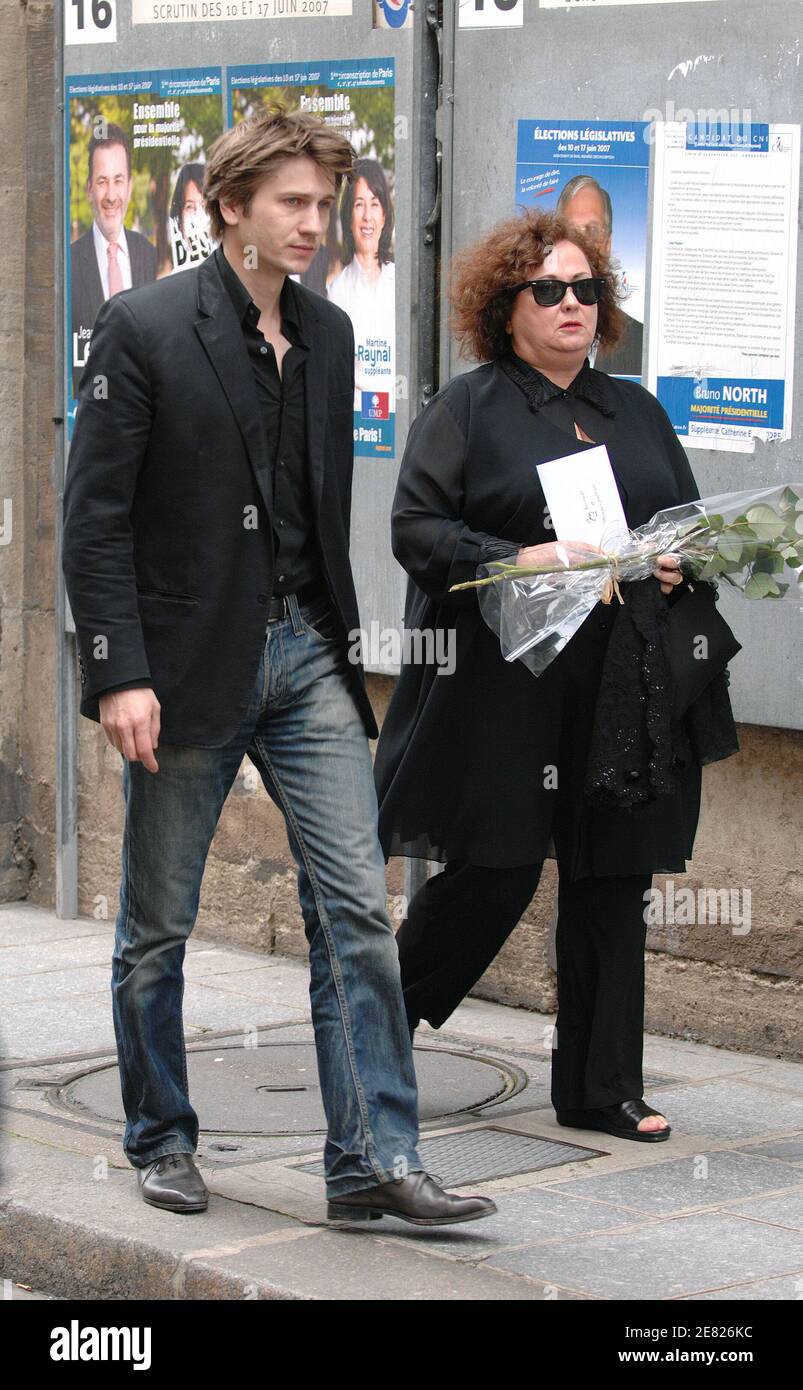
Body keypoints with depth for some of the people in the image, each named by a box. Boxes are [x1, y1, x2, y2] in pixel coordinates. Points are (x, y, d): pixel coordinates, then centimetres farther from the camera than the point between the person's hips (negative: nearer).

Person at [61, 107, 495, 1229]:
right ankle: (161, 1139, 25)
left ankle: (374, 1160, -1)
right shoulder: (144, 327, -8)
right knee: (157, 926, 8)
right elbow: (95, 516, -11)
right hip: (188, 664, -5)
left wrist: (337, 640, 16)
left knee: (357, 909, -4)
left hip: (306, 655, 5)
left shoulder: (328, 333, 10)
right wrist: (119, 675, -16)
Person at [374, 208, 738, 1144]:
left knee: (612, 886, 5)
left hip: (624, 692, 5)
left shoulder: (638, 413, 18)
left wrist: (679, 566, 1)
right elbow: (417, 529, -6)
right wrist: (515, 560, -19)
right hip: (505, 692, -5)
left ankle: (601, 1089, 13)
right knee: (494, 872, -4)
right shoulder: (466, 410, 2)